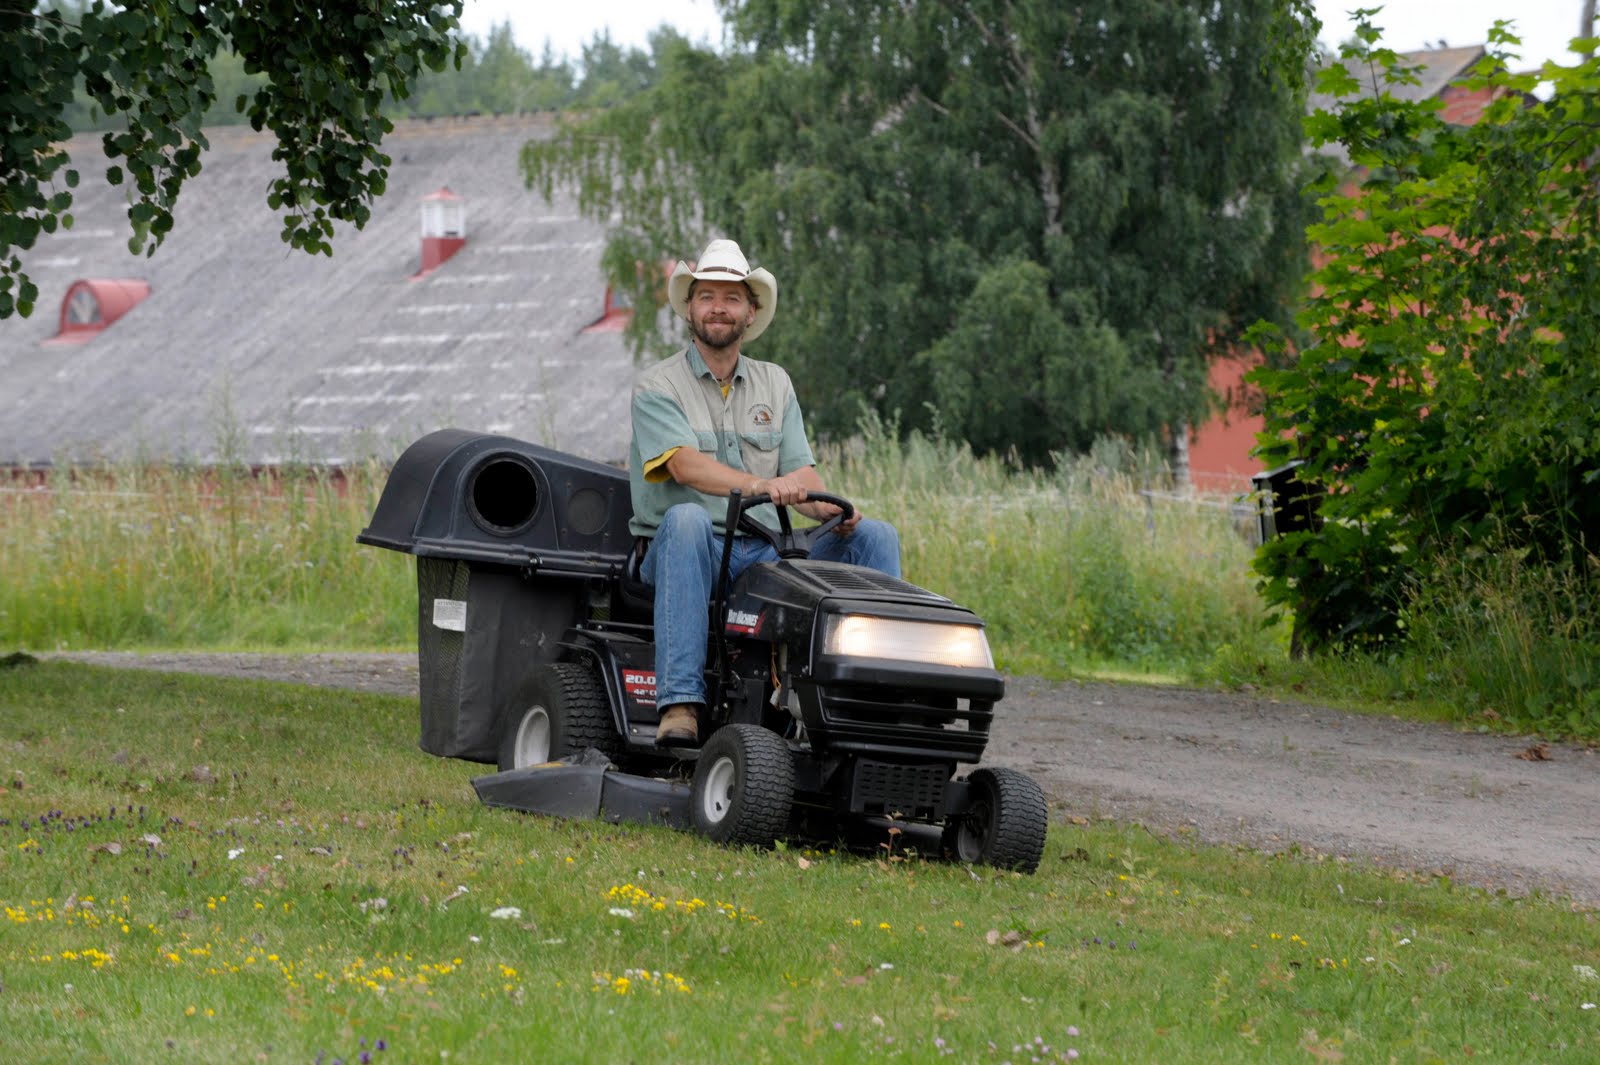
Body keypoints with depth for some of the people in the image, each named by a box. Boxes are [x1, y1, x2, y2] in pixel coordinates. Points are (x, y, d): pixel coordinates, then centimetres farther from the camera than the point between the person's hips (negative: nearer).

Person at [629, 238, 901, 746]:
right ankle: (680, 704, -46)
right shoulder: (657, 388, 1)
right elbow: (686, 465, -18)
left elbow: (801, 476, 9)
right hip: (685, 553, -5)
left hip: (763, 554, 5)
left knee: (875, 536, -11)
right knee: (687, 519, -39)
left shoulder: (774, 385, 17)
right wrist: (760, 485, -36)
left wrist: (834, 510, -15)